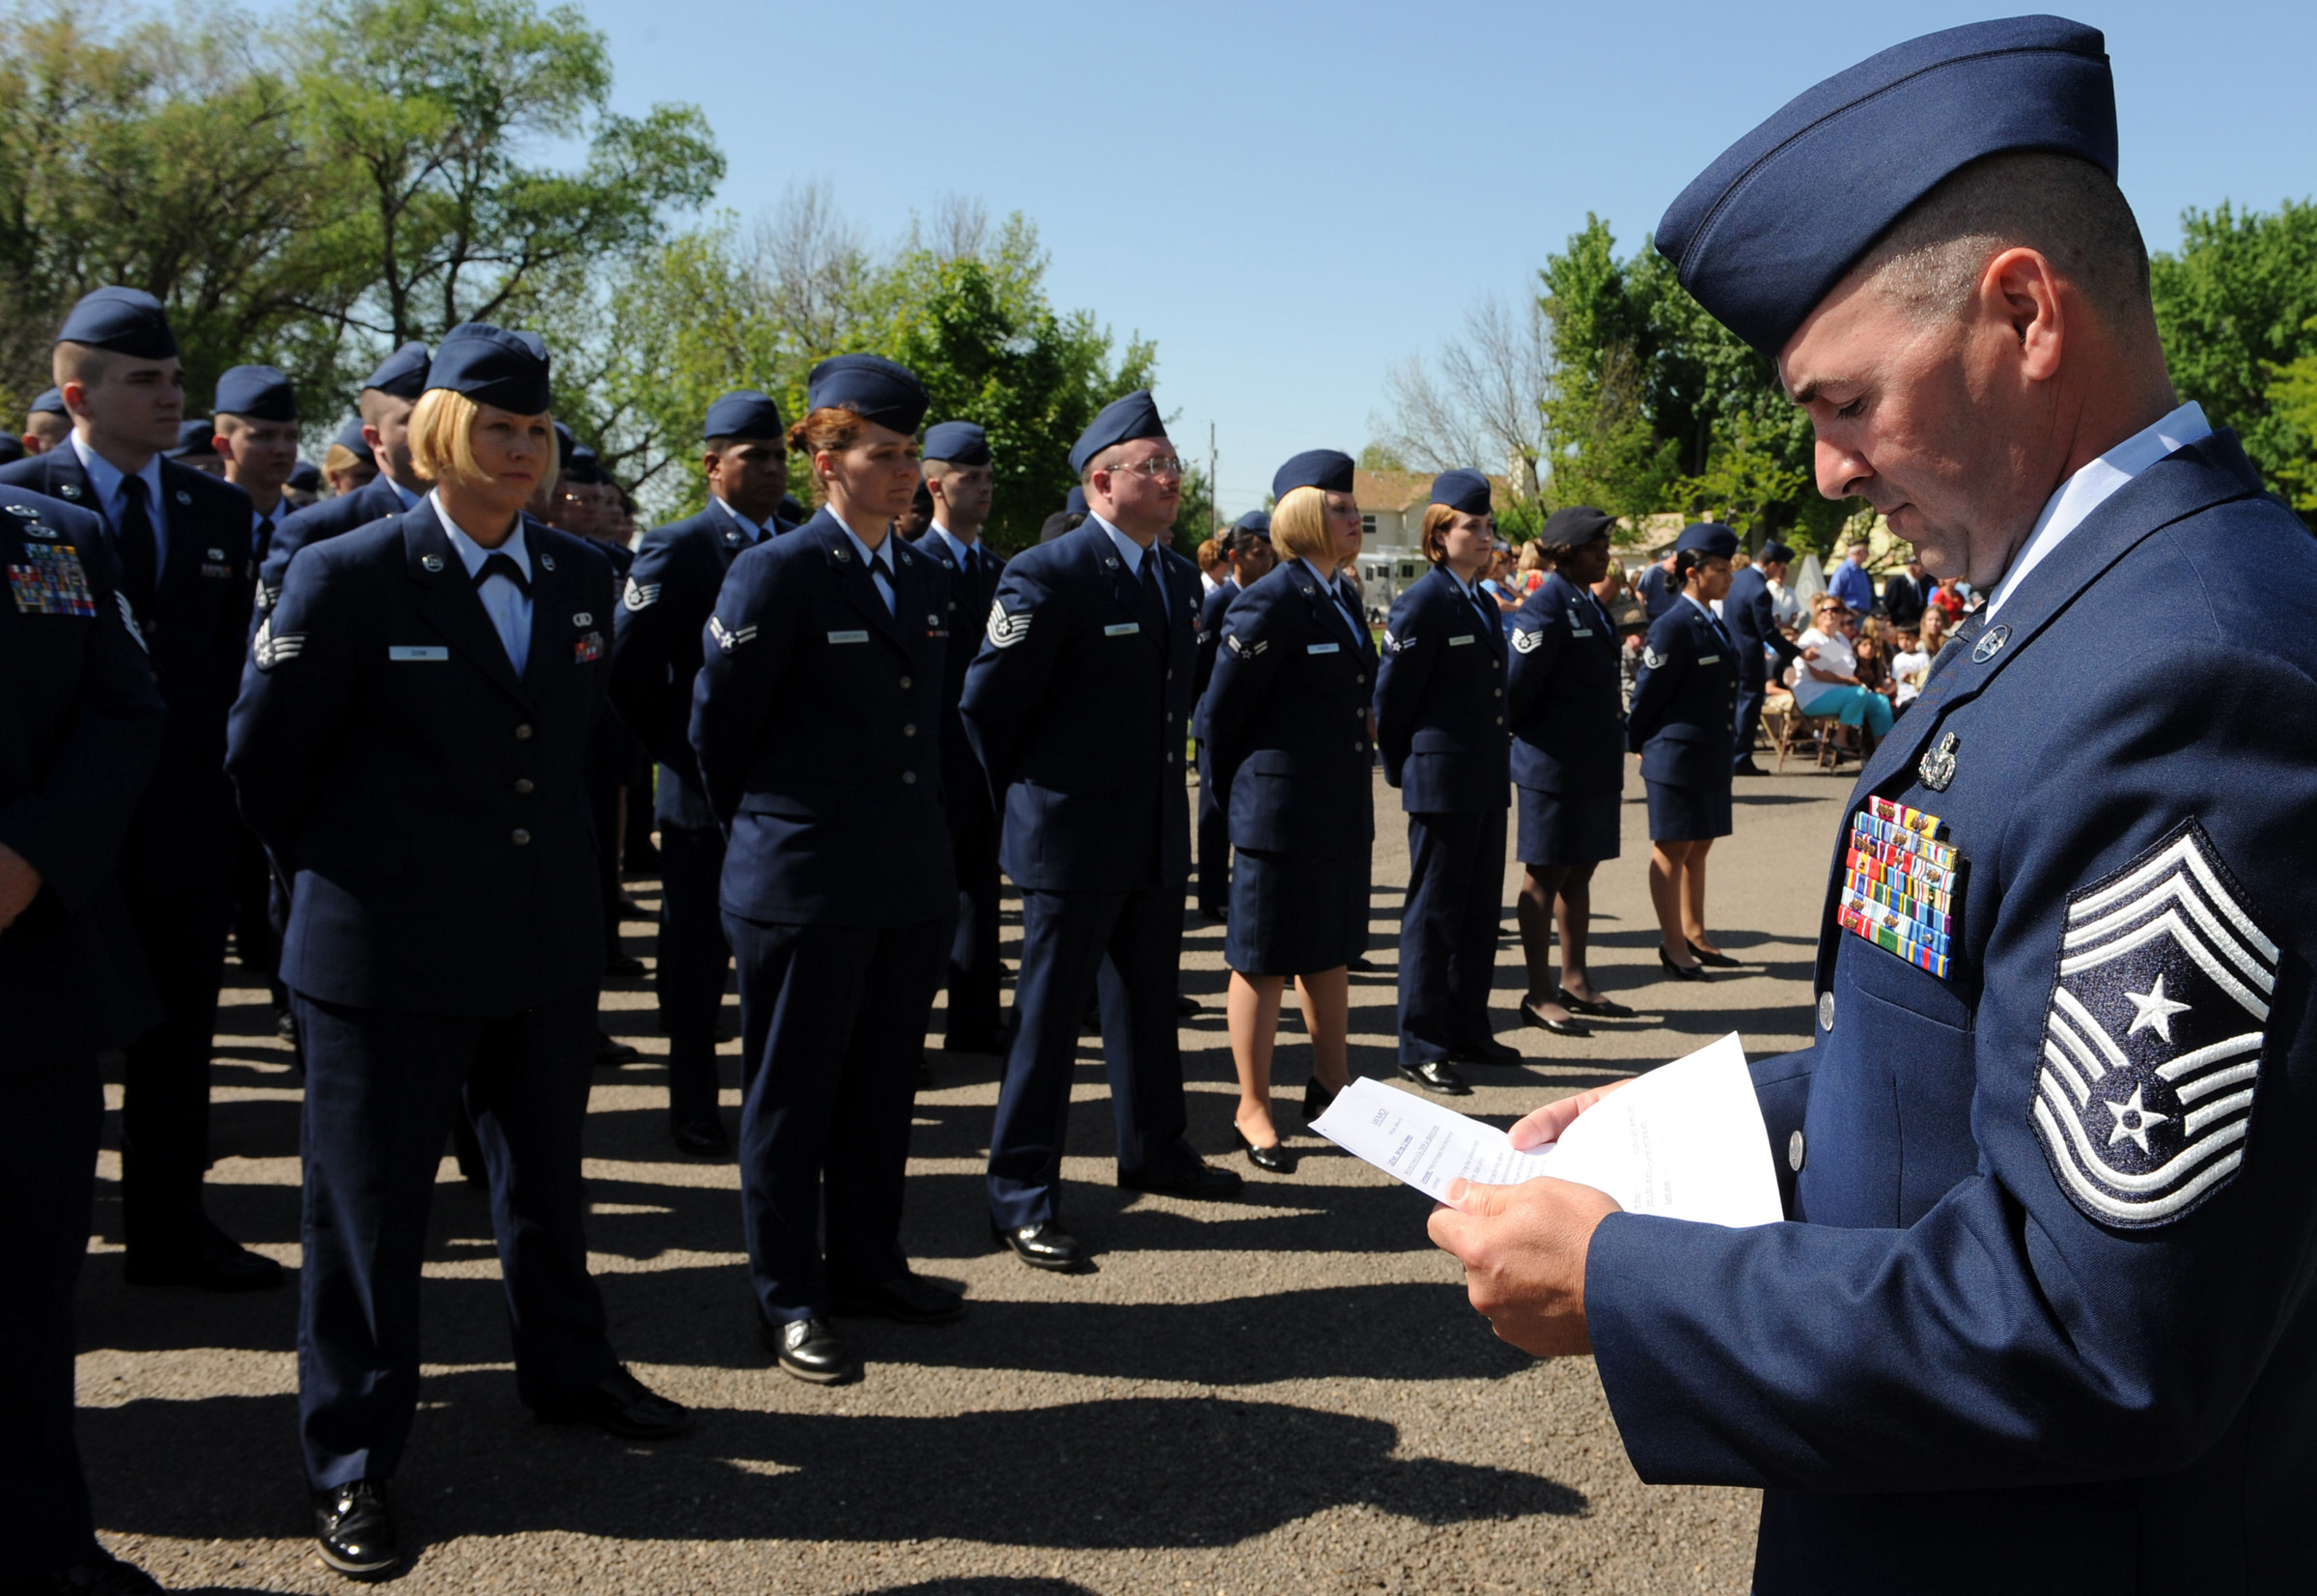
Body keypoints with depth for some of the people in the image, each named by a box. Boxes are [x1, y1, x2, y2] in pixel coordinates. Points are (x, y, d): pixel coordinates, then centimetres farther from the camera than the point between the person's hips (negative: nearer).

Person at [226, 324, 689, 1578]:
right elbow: (264, 756, -4)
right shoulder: (346, 577, -11)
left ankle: (567, 1371, 39)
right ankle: (353, 1456, 20)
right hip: (389, 949, -5)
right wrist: (341, 865, 5)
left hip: (550, 941, 5)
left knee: (545, 1170, 20)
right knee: (368, 1198, 6)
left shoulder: (582, 578, 4)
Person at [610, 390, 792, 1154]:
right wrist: (681, 750, -9)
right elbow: (631, 671, -9)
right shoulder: (676, 550, -6)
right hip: (704, 793, -4)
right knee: (697, 957, 6)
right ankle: (694, 1110, 17)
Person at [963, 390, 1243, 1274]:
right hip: (1073, 837, -8)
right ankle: (1022, 1195, 8)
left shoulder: (1180, 577, 10)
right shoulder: (1048, 575, -15)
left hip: (1157, 836, 8)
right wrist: (1018, 801, -1)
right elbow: (987, 705, -10)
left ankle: (1153, 1151, 36)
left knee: (1149, 1001, 19)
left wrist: (1162, 788, 18)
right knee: (1049, 1012, -1)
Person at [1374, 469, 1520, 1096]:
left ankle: (1468, 1030, 25)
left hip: (1486, 782, 9)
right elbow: (1391, 698, -11)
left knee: (1481, 911, 14)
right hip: (1442, 783, -8)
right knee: (1433, 914, -2)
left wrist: (1497, 763, 16)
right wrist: (1406, 769, -4)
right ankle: (1421, 1048, 6)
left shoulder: (1482, 603, 14)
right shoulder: (1424, 601, -12)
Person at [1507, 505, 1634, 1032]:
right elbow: (1517, 685, -16)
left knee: (1579, 874, 15)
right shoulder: (1546, 608, -16)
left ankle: (1575, 982, 24)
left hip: (1595, 765, 9)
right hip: (1554, 765, -9)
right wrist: (1523, 735, -2)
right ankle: (1539, 994, 6)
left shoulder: (1590, 603, 13)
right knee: (1545, 877, -1)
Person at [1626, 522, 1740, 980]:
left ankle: (1694, 934, 26)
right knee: (1672, 850, 1)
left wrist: (1728, 750, 18)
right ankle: (1673, 944, 9)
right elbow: (1647, 693, -11)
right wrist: (1639, 746, -1)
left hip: (1713, 757, 8)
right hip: (1677, 757, -8)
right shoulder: (1672, 627, -15)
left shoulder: (1713, 625, 12)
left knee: (1697, 848, 16)